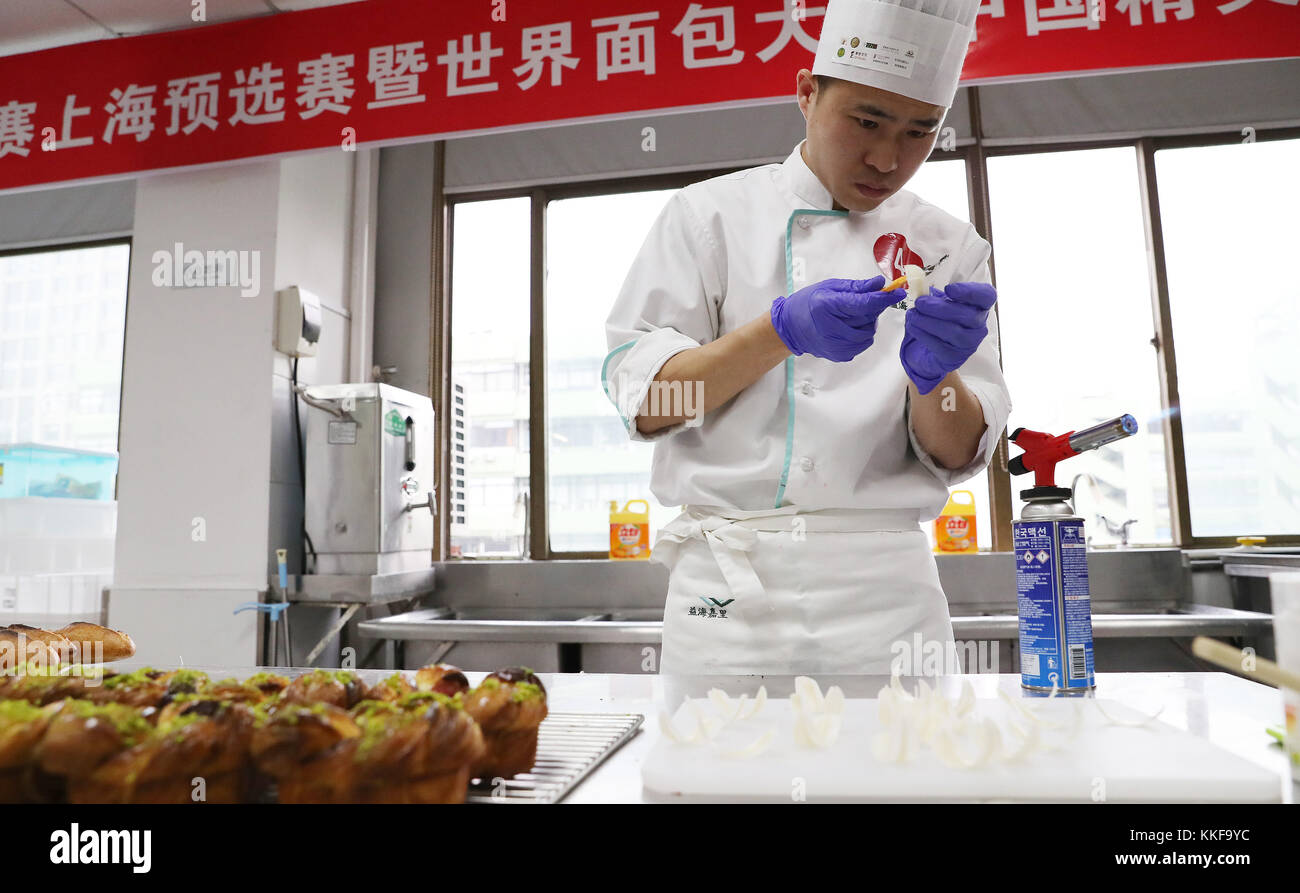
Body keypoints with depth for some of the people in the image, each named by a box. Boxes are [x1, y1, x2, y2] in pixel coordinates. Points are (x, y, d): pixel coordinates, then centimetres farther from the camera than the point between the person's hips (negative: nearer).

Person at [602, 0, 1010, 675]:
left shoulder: (949, 247, 9)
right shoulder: (713, 213, 3)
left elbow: (960, 454, 5)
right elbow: (643, 404, -5)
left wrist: (931, 375, -16)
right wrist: (781, 330, -18)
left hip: (885, 583, 2)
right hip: (728, 590, -1)